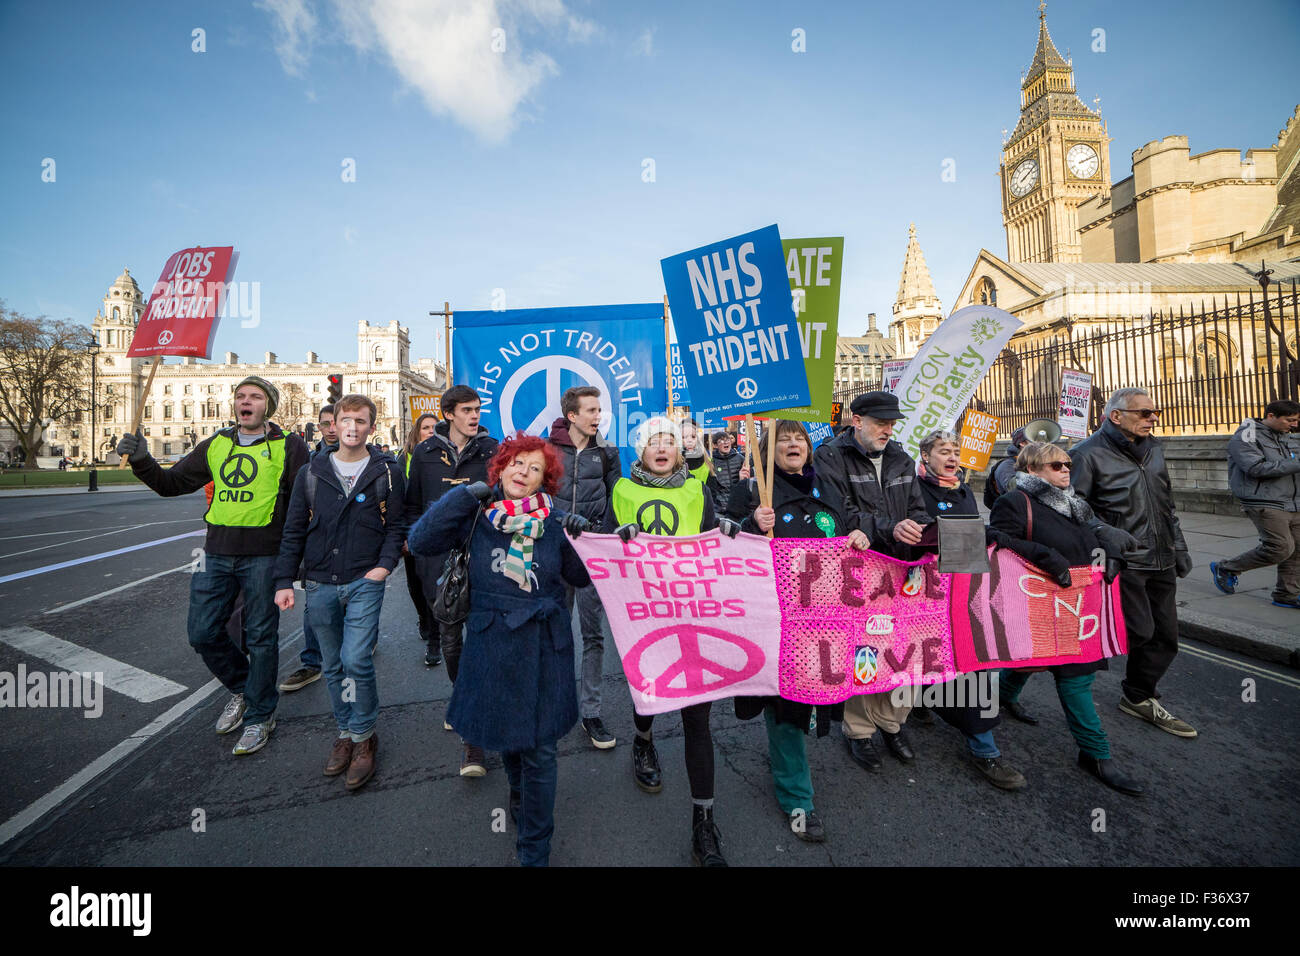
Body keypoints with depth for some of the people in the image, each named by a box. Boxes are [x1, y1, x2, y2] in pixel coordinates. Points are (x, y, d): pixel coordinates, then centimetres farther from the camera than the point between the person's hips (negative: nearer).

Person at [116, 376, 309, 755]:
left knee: (261, 637, 5)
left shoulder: (288, 446, -3)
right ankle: (242, 688, 35)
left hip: (263, 556, -5)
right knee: (202, 632, 9)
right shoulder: (215, 446, 12)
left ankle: (260, 714, 22)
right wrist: (141, 461, -2)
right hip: (217, 554, 5)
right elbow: (172, 483, 16)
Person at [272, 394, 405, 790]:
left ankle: (363, 736, 10)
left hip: (365, 582, -3)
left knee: (356, 660, -11)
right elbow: (294, 531, 9)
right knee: (334, 666, 13)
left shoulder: (386, 472, 1)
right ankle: (345, 733, 30)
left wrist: (385, 564, -11)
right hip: (320, 584, 3)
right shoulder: (311, 472, 7)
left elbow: (397, 525, 3)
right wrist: (284, 580, 4)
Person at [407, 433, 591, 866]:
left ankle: (534, 850, 25)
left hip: (545, 643, 0)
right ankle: (518, 790, 53)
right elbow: (419, 541, -12)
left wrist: (581, 538, -15)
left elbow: (581, 579, 3)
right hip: (492, 640, 1)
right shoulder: (478, 512, -2)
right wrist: (465, 494, -15)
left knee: (539, 747, 4)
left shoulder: (554, 519, -2)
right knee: (504, 729, 19)